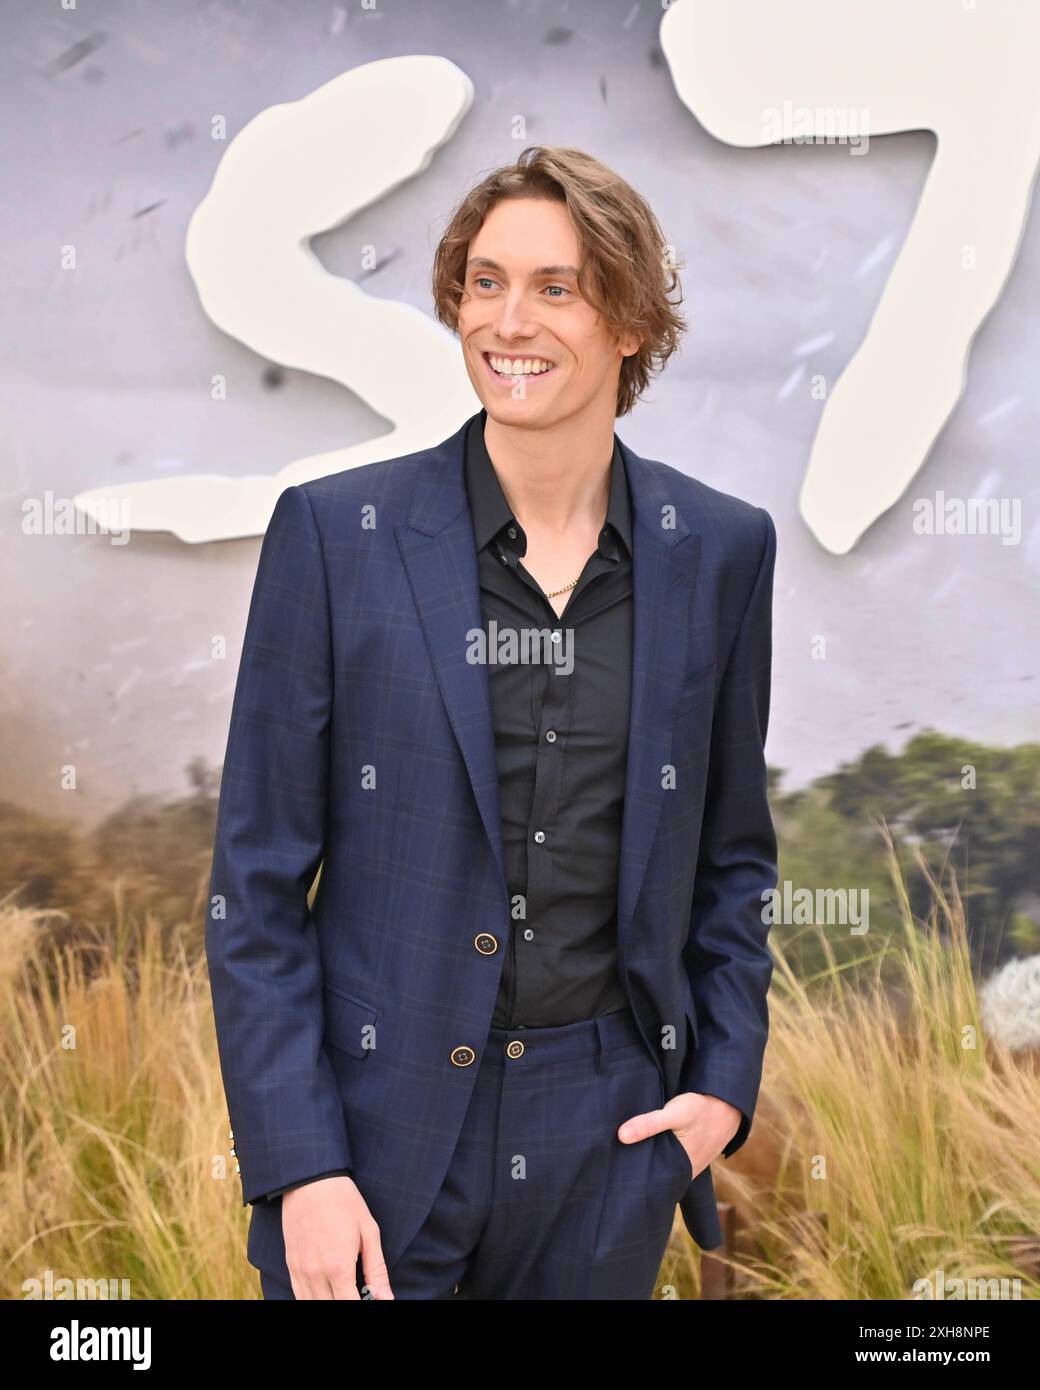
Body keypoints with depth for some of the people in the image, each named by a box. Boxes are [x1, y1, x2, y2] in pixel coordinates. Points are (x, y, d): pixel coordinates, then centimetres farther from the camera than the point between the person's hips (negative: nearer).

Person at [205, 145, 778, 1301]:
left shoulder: (720, 550, 0)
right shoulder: (335, 532, -7)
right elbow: (256, 885, -5)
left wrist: (727, 1077, 2)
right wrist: (299, 1166, -10)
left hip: (608, 1144, 2)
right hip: (378, 1128, -2)